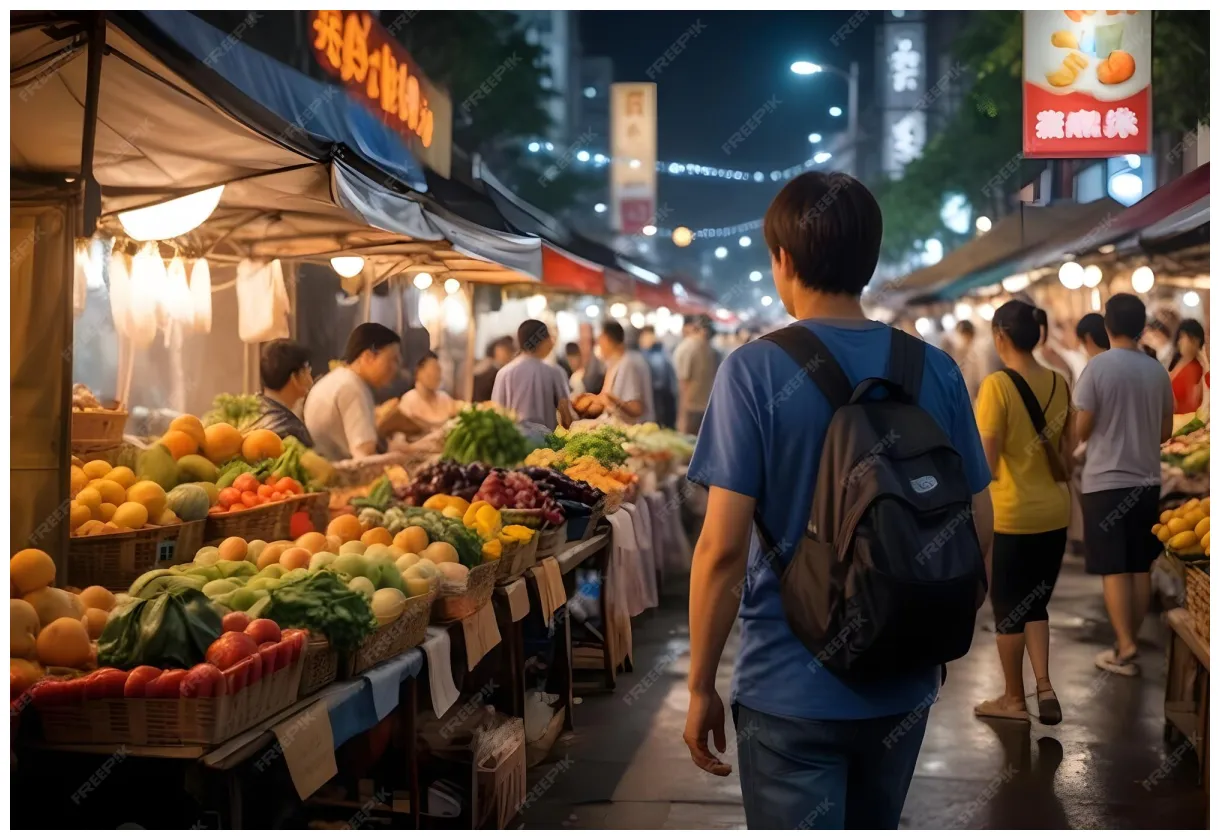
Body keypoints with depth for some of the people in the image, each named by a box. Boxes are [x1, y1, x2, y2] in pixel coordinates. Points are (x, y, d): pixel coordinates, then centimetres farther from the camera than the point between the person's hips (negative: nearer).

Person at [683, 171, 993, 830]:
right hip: (904, 683, 5)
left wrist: (701, 686, -6)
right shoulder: (936, 371, -2)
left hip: (791, 690, -5)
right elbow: (979, 528, 3)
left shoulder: (754, 371, -13)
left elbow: (723, 546, -17)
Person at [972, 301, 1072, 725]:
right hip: (1055, 511, 6)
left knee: (1008, 607, 10)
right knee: (1035, 603, 19)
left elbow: (987, 463, -18)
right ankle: (1044, 687, 7)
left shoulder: (997, 385, -16)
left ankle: (1014, 699, 21)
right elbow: (1066, 457, 9)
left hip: (1016, 515, -6)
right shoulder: (1058, 384, 2)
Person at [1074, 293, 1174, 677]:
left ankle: (1125, 649, -2)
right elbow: (1166, 431, 10)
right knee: (1139, 568, 11)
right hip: (1146, 481, 4)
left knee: (1114, 570, 0)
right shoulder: (1157, 371, 2)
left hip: (1105, 482, -4)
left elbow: (1082, 430, -10)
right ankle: (1130, 644, 18)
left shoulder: (1097, 367, -11)